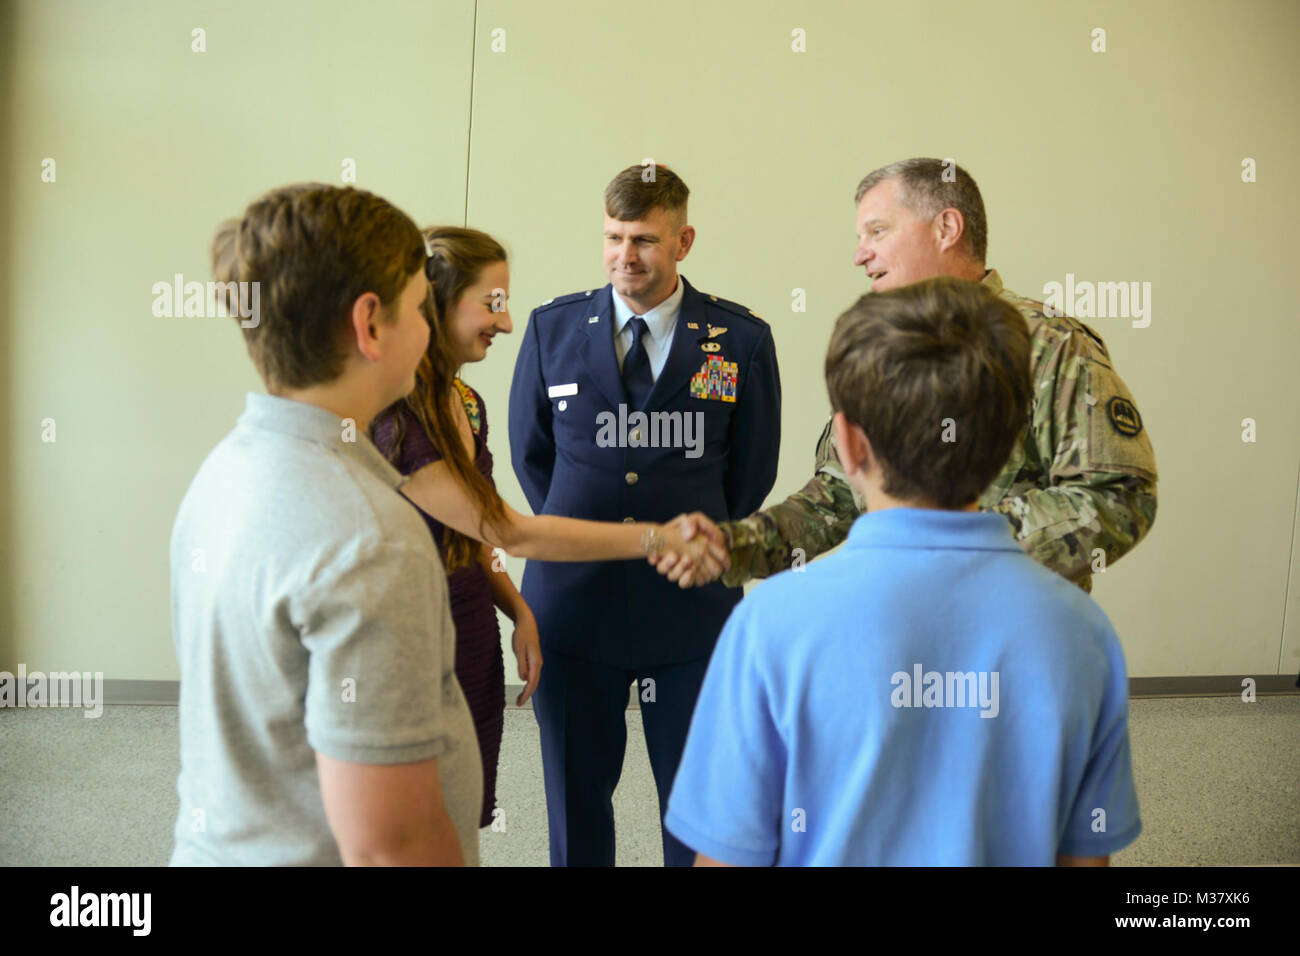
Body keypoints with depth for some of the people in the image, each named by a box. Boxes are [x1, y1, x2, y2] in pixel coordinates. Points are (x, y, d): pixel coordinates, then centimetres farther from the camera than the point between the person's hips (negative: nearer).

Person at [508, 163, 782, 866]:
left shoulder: (741, 339, -1)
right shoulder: (552, 328, 3)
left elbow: (754, 468, 7)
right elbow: (529, 451, 12)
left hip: (691, 605, -1)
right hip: (574, 597, 1)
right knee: (575, 791, 15)